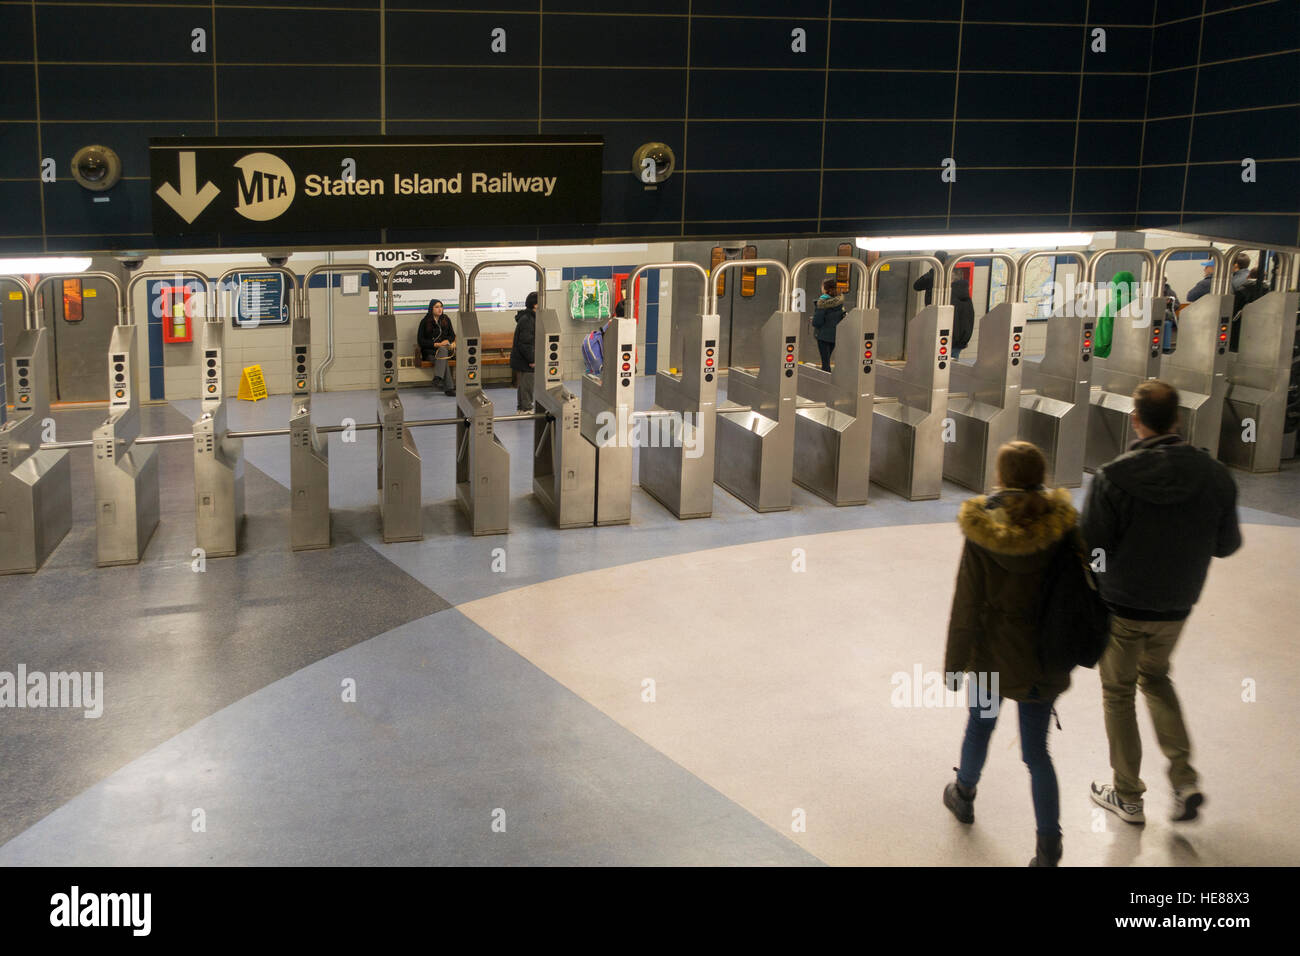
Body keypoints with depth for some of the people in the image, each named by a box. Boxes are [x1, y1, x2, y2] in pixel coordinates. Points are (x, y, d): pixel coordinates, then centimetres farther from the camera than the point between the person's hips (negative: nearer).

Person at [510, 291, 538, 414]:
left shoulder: (532, 317, 12)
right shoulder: (526, 320, -21)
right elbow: (525, 343, -24)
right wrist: (531, 360, -21)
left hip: (524, 358, 10)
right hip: (525, 358, -10)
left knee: (524, 383, 15)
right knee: (527, 382, -3)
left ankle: (523, 408, 23)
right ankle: (526, 408, 4)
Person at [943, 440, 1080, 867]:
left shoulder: (982, 531, -18)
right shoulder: (1061, 524, -12)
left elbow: (967, 605, -14)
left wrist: (954, 663, -3)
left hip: (993, 652, -1)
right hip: (1045, 653, 1)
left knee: (980, 722, 25)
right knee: (1036, 749, 10)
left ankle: (963, 796, 49)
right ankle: (1048, 848, 9)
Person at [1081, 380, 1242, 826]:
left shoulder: (1113, 478, -23)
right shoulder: (1214, 476, -12)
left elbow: (1092, 550, -20)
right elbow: (1227, 545, -1)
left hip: (1121, 606, -4)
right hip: (1176, 607, 4)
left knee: (1118, 692, 15)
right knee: (1155, 676, 28)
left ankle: (1127, 796, 25)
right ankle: (1184, 778, 16)